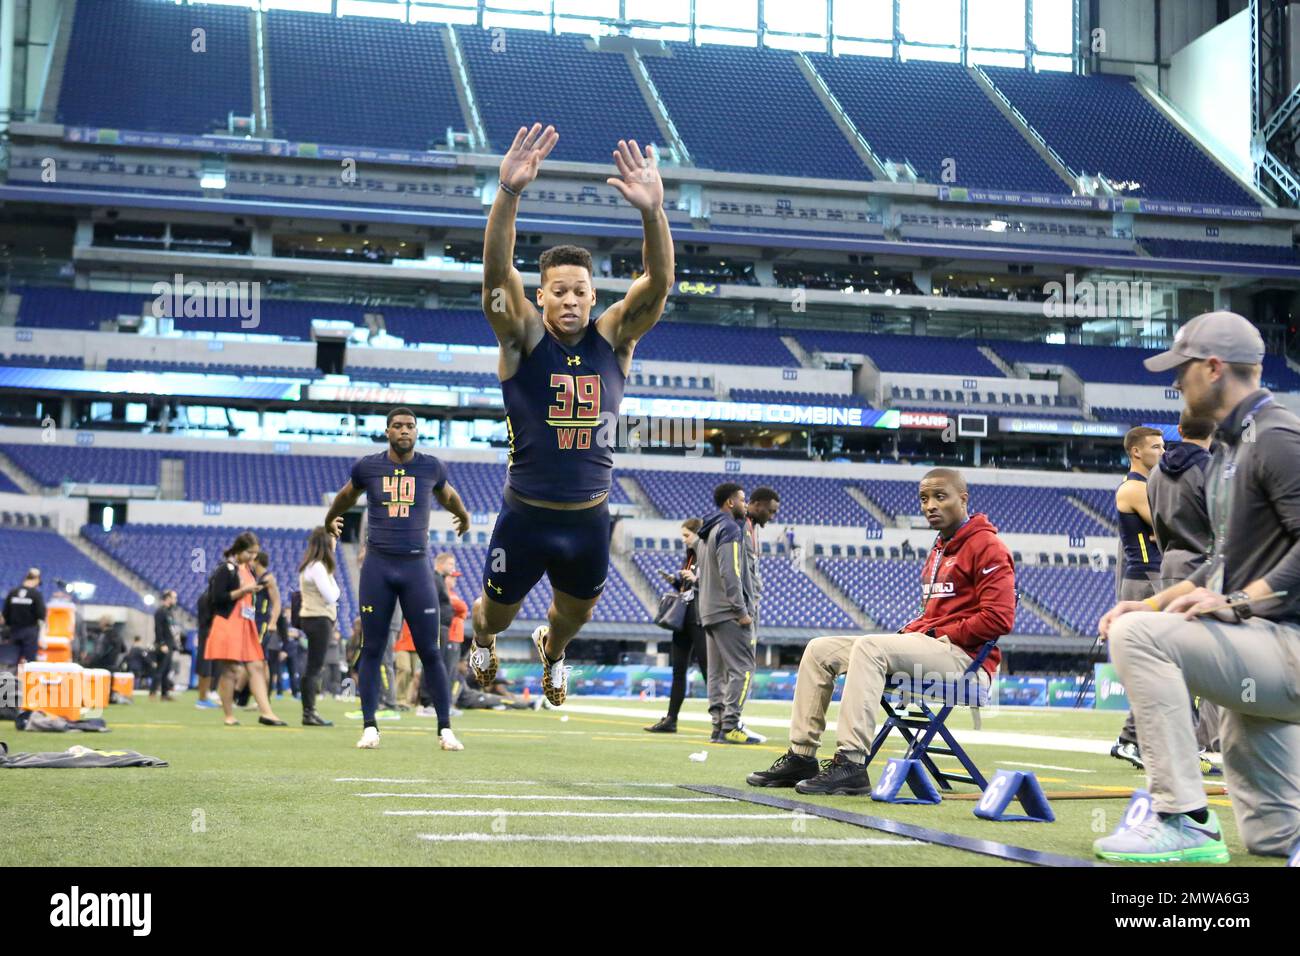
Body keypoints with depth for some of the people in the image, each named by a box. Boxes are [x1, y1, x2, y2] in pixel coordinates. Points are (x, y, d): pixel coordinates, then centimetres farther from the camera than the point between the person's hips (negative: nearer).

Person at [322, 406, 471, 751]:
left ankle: (445, 728, 5)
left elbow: (447, 495, 27)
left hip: (416, 566, 0)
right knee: (372, 649, 4)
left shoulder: (431, 467, 3)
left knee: (429, 651, -2)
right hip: (377, 566, 0)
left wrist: (462, 516, 44)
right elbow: (347, 496, 25)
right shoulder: (367, 467, 2)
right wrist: (331, 519, 41)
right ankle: (369, 726, 12)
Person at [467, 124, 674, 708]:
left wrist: (652, 212, -40)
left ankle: (551, 649, 62)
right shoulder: (523, 337, -11)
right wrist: (509, 193, -45)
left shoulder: (613, 339, -6)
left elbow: (658, 283, -21)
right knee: (497, 614, 20)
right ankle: (481, 641, 57)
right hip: (525, 517, -2)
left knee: (574, 616, 26)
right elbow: (496, 271, -28)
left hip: (589, 519, 2)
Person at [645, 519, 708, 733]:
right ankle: (670, 719, 16)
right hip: (683, 618, 9)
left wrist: (696, 579, -27)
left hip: (699, 619, -9)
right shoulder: (688, 555, 16)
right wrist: (674, 581, 6)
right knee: (678, 670, 11)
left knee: (707, 668, -7)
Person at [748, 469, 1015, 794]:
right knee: (820, 650, 3)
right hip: (929, 648, 10)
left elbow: (998, 618, -17)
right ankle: (801, 756, -1)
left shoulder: (987, 547, -7)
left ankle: (851, 763, -38)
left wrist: (937, 635, -14)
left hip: (963, 656, -10)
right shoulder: (940, 549, 21)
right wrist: (908, 631, 4)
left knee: (869, 646, -32)